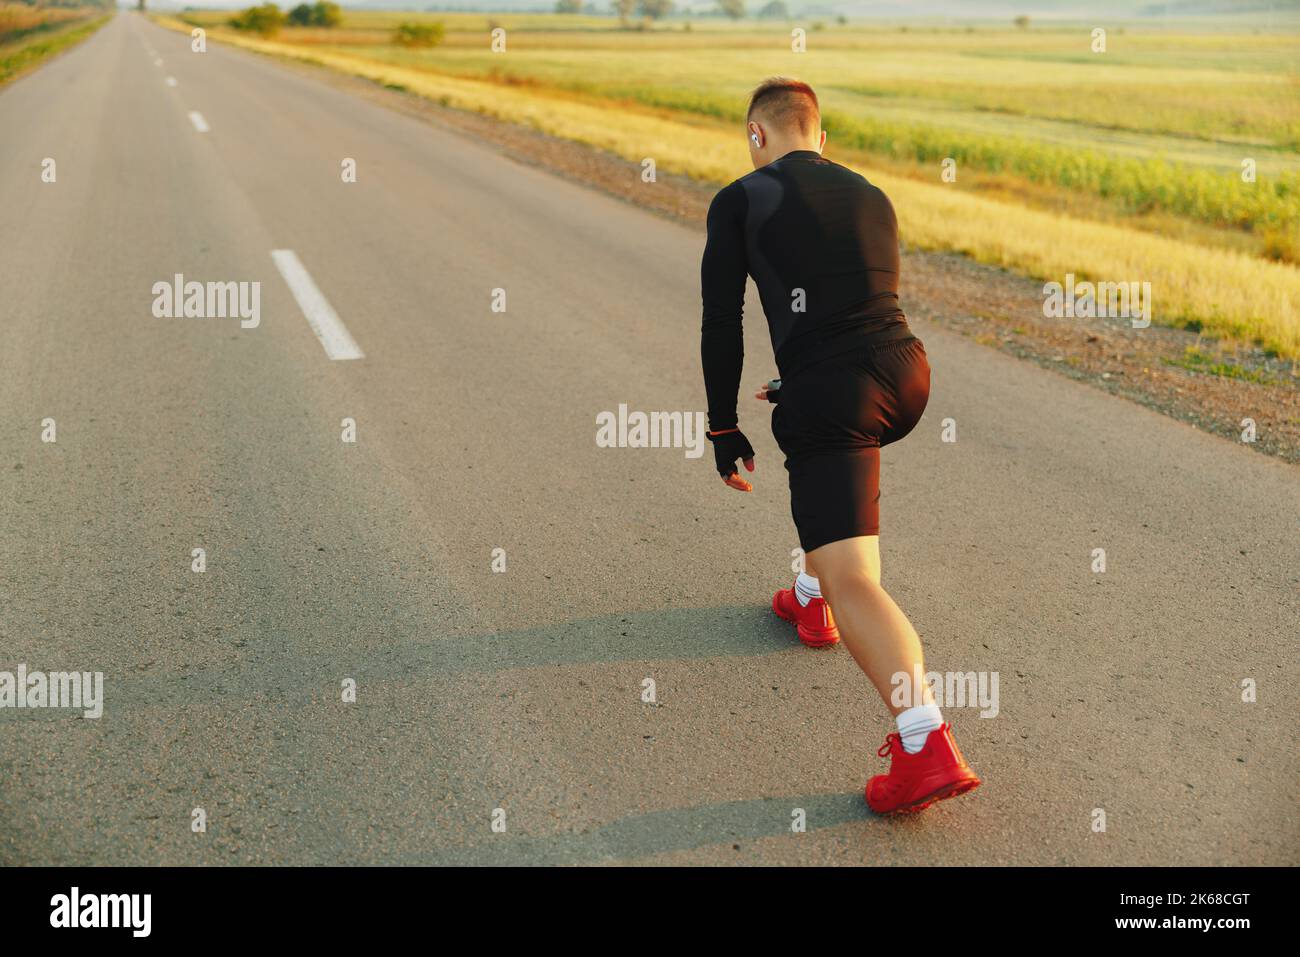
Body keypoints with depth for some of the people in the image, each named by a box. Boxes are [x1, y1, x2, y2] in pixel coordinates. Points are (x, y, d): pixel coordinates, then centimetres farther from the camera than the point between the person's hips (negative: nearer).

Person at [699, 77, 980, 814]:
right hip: (906, 377, 7)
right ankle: (810, 600, 48)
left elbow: (722, 322, 1)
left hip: (830, 396, -6)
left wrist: (724, 428, 9)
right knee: (833, 441, 39)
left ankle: (929, 747, -24)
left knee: (853, 581, -10)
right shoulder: (872, 197, 22)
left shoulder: (740, 201, 6)